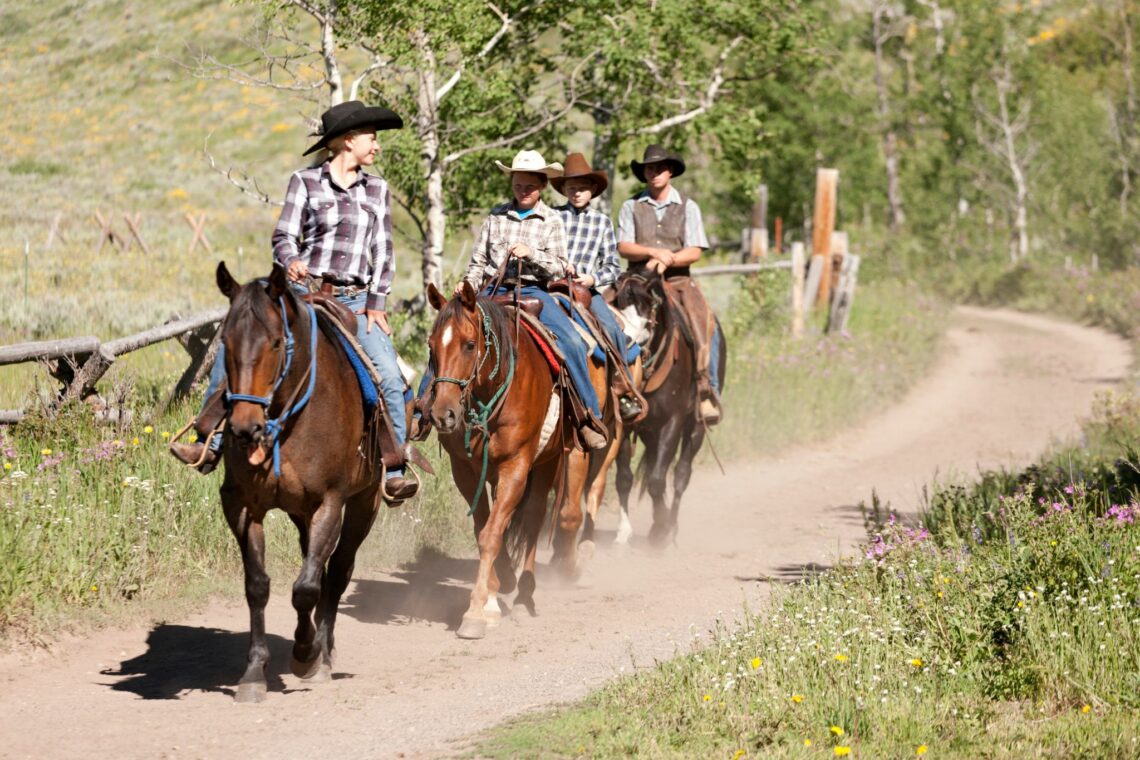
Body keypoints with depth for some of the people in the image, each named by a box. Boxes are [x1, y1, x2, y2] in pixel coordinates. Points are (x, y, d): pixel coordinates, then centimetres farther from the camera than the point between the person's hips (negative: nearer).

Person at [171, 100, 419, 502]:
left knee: (389, 378, -17)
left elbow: (383, 251, 10)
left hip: (355, 302, 1)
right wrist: (291, 261, -22)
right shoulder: (305, 182, 4)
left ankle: (392, 473, -10)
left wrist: (377, 303, -2)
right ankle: (210, 443, -5)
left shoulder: (377, 190, 12)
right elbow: (284, 236, 1)